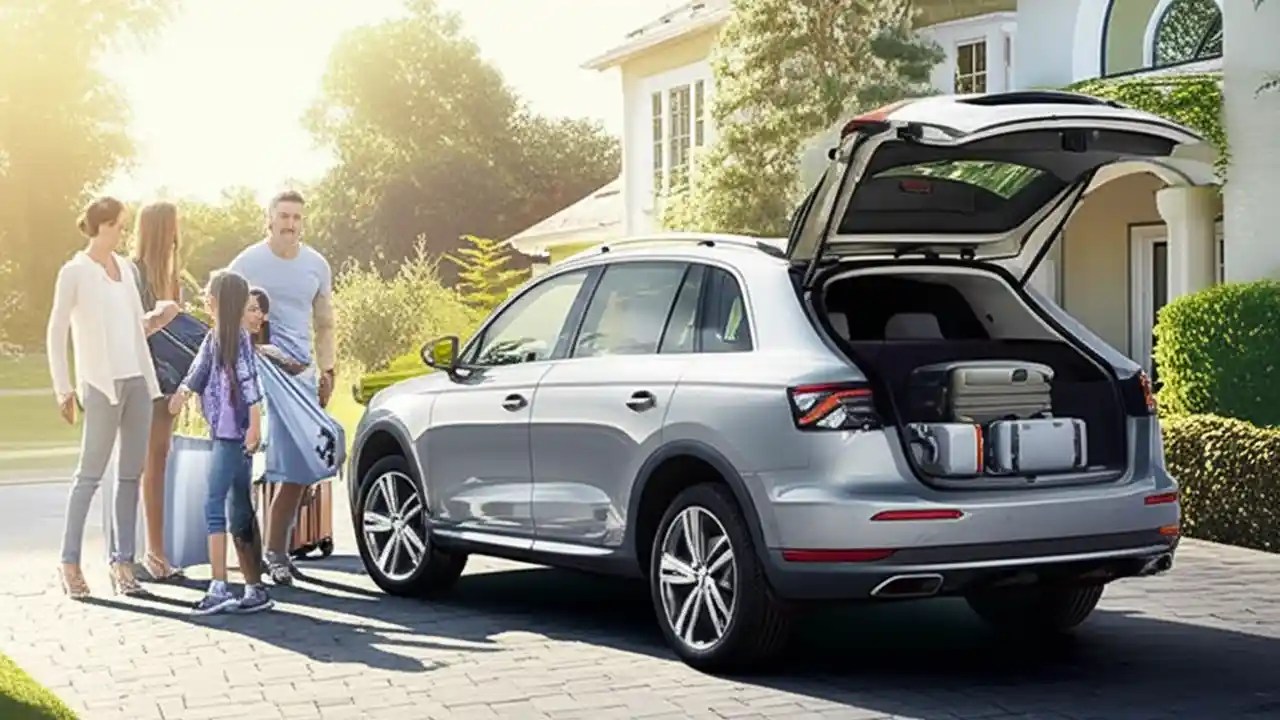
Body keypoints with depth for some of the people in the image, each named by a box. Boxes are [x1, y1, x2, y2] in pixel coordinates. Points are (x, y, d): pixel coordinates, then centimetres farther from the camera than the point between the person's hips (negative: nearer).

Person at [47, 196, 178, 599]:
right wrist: (63, 388, -8)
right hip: (102, 383, -6)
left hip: (137, 380, 6)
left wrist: (158, 319, 2)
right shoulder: (75, 272, -3)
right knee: (91, 473, -5)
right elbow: (56, 333, -3)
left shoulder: (126, 267, 15)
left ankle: (123, 561, 9)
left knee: (131, 474, 5)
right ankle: (70, 562, 3)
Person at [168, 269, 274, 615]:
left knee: (214, 504, -12)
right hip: (224, 433, 9)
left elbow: (249, 382, -16)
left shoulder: (238, 336, -10)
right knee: (239, 513, 9)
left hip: (235, 434, -9)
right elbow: (198, 373, 24)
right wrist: (182, 392, 8)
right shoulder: (213, 338, 17)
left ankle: (219, 588, -14)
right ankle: (255, 589, 12)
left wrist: (254, 425, -21)